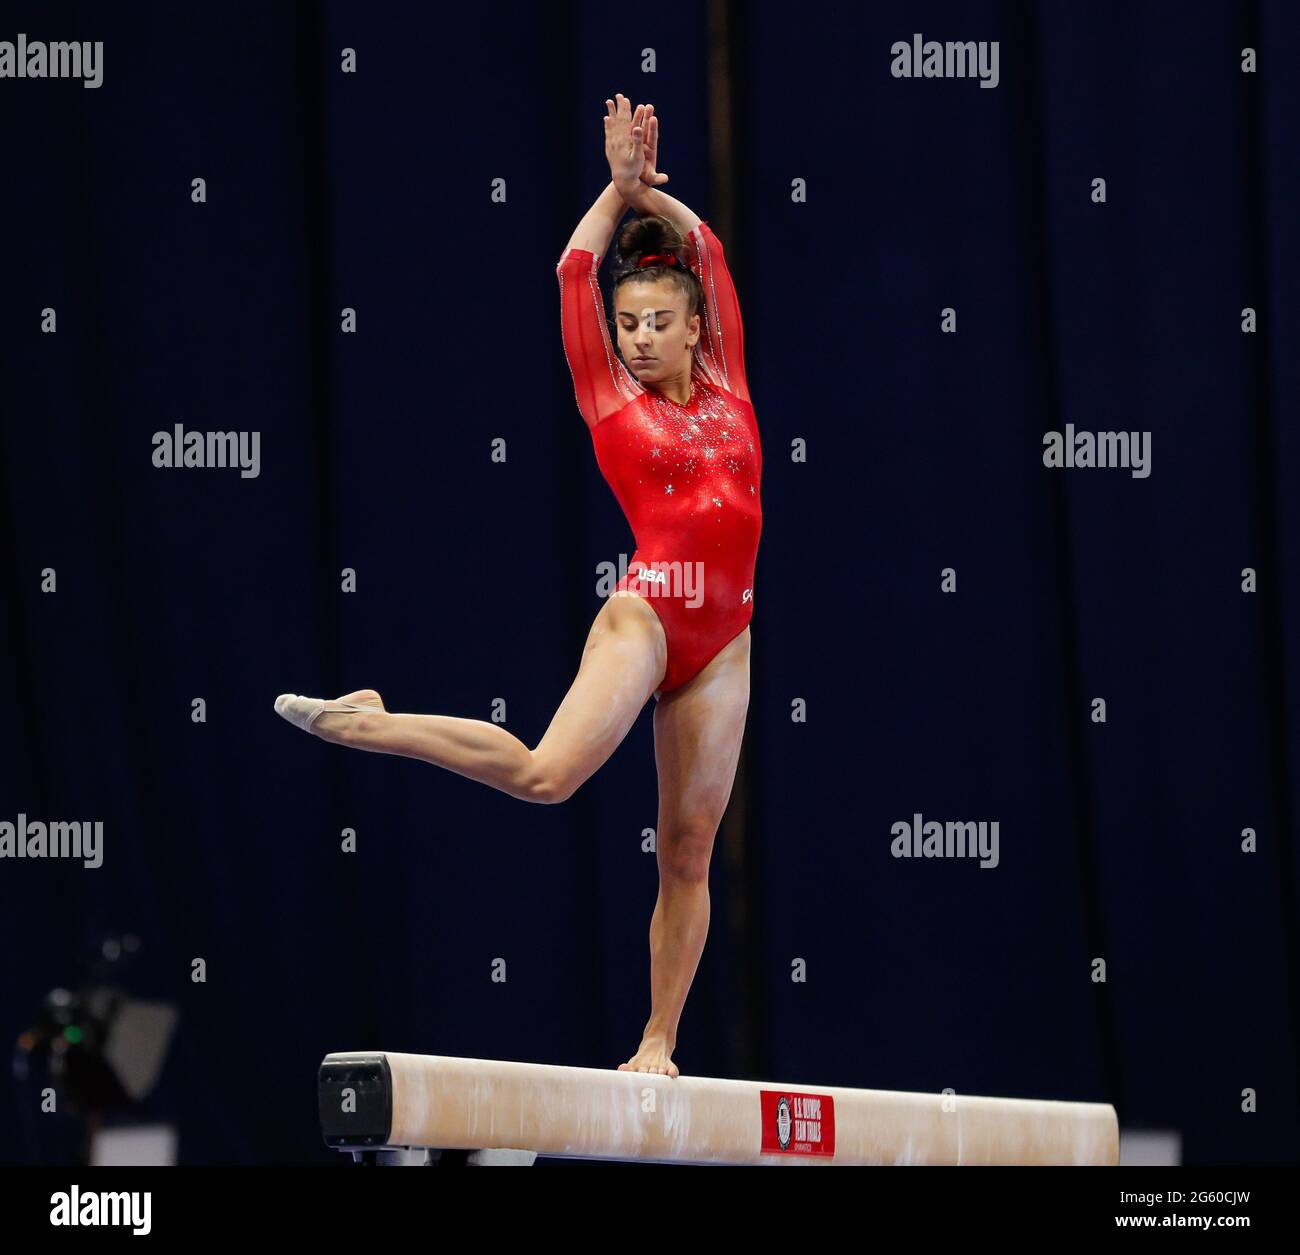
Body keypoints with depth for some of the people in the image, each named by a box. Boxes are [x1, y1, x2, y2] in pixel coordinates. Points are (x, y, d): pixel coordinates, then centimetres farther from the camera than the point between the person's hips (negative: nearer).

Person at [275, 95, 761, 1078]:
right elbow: (576, 273, 5)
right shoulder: (614, 402, 7)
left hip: (722, 642, 4)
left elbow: (707, 251, 22)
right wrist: (621, 187, 14)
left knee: (688, 851, 2)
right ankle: (369, 723, -9)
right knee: (547, 773, -26)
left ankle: (658, 1043, 5)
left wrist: (650, 190, 18)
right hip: (647, 612, -4)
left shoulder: (726, 389, 17)